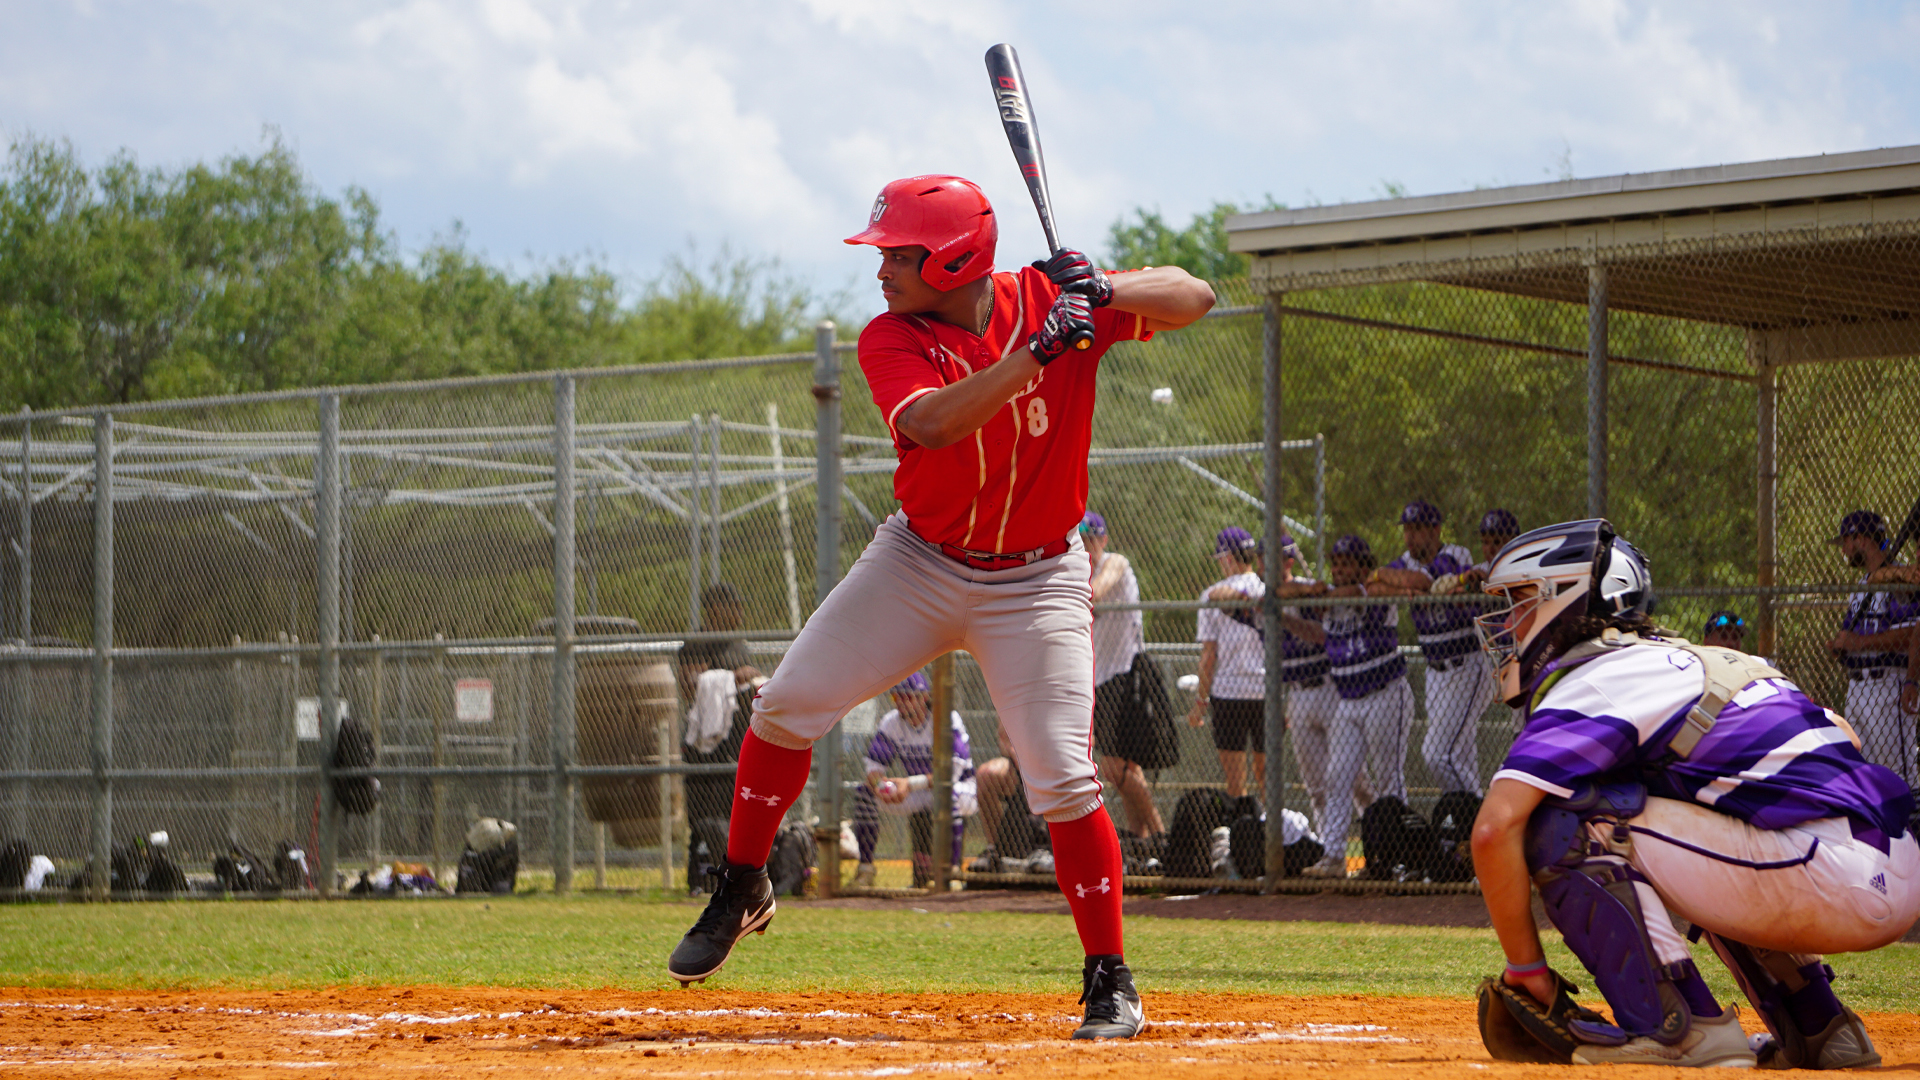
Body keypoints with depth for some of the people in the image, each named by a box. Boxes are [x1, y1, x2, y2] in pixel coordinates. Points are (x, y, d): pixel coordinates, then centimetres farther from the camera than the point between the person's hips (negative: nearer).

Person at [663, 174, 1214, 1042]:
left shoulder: (1050, 301, -12)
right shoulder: (891, 340, -13)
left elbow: (1194, 297, -11)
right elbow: (930, 425, -33)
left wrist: (1105, 291, -29)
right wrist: (1039, 350, -40)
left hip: (1036, 583, -2)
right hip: (919, 564, 2)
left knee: (1062, 781, -11)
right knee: (787, 706, -4)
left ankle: (1110, 983, 1)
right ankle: (742, 888, 18)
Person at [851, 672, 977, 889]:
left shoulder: (947, 721, -20)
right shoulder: (891, 723, -4)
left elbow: (952, 772, -29)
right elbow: (873, 766, -6)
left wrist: (911, 784, -41)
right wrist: (878, 783, -31)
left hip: (963, 791, -5)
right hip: (916, 797, 5)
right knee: (864, 792, -14)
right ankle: (865, 869, -9)